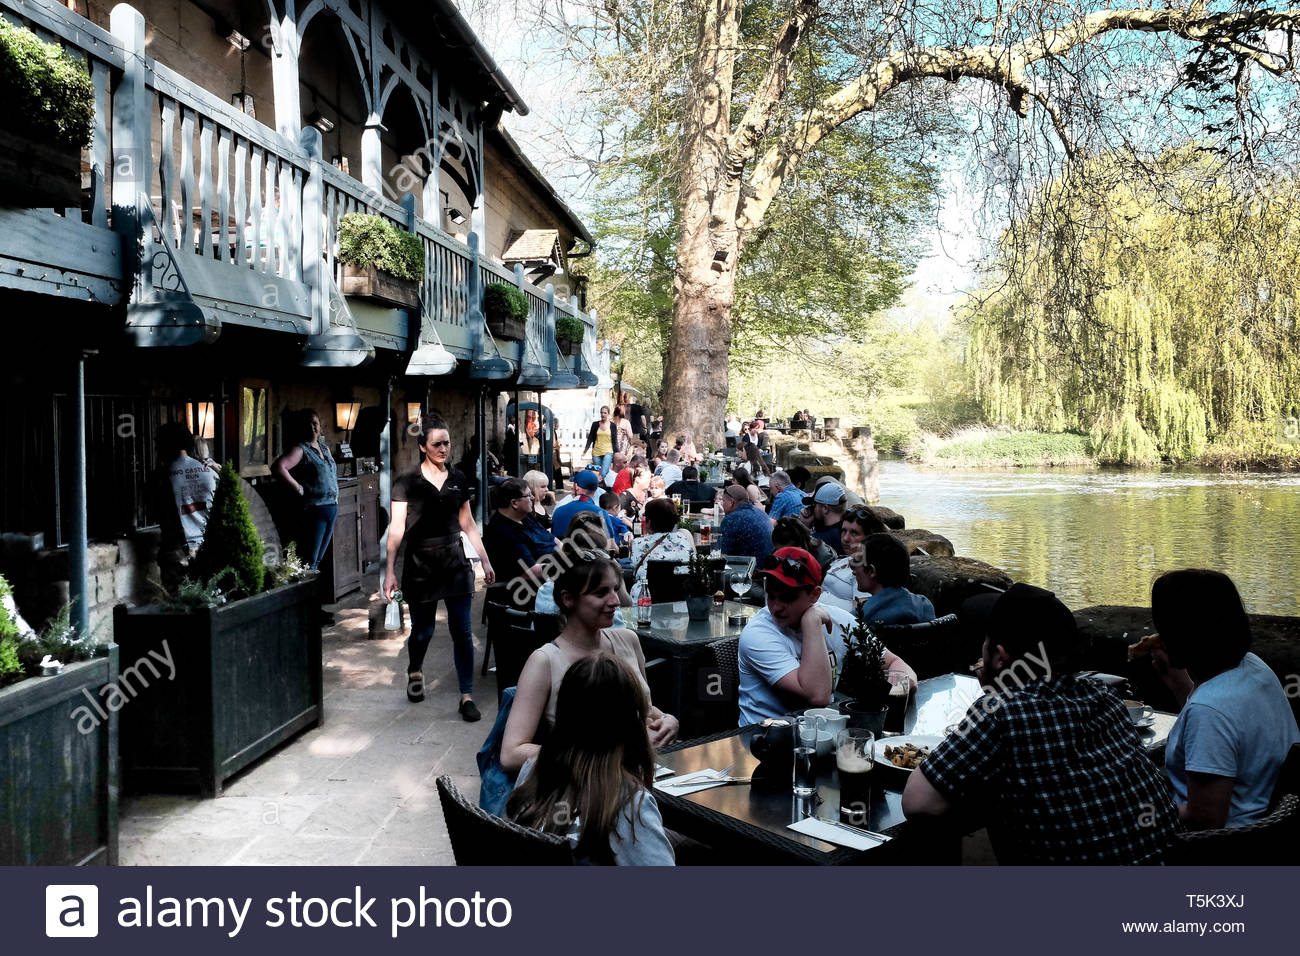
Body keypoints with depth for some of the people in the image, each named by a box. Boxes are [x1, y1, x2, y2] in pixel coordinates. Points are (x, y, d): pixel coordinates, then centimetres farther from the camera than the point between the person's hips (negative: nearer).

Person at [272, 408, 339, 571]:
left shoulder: (325, 447, 15)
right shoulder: (300, 449, -10)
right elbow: (278, 467, -26)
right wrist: (299, 489, -21)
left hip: (332, 507, 8)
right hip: (314, 509, -8)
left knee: (319, 559, 13)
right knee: (309, 561, -8)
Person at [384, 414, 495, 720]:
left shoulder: (458, 479, 6)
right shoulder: (407, 483, -5)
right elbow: (396, 529, -8)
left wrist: (486, 562, 9)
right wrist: (390, 571, -15)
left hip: (454, 561, 3)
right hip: (420, 564, -2)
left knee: (462, 630, -2)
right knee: (423, 630, 9)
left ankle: (467, 696, 3)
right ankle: (414, 671, 40)